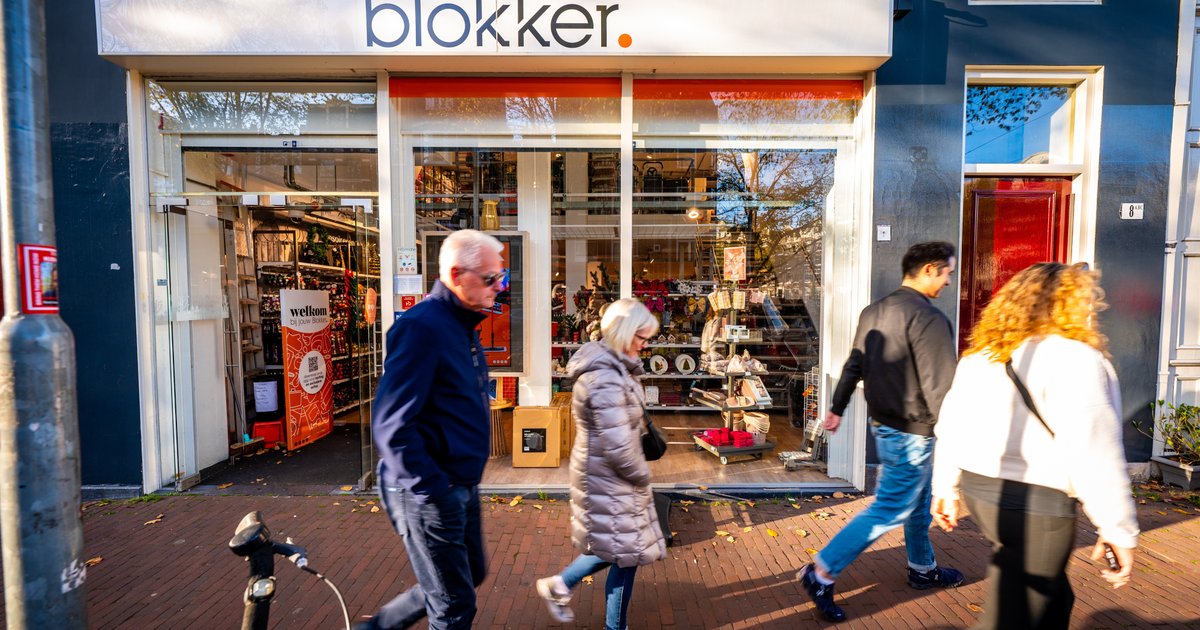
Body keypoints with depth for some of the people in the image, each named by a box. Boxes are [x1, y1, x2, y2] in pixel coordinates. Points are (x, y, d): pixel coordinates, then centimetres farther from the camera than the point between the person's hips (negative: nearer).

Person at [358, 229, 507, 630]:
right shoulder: (421, 327, -22)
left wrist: (462, 484, 15)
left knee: (471, 575, 25)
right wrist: (435, 490, -21)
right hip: (429, 493, -9)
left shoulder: (463, 326, 8)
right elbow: (391, 425, -26)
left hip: (462, 487, 9)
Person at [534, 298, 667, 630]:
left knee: (616, 547, 23)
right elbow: (618, 447, -28)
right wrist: (642, 476, -11)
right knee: (627, 553, 9)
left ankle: (559, 585, 38)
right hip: (609, 479, -10)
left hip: (607, 475, 10)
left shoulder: (611, 366, 5)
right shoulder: (605, 379, -28)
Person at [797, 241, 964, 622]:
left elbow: (854, 365, 12)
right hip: (912, 432, -9)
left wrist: (837, 409, 19)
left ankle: (923, 568, 43)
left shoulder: (874, 311, 6)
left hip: (883, 423, 9)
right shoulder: (929, 318, -21)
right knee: (889, 511, 0)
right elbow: (940, 387, -22)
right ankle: (822, 573, 3)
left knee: (918, 502, 25)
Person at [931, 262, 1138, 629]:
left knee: (1053, 600, 27)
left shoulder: (981, 355, 9)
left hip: (978, 488, 8)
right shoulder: (1074, 359, -13)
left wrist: (946, 489, 19)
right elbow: (1094, 454, -18)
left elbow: (951, 425, 12)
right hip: (1034, 504, -8)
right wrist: (1118, 530, -10)